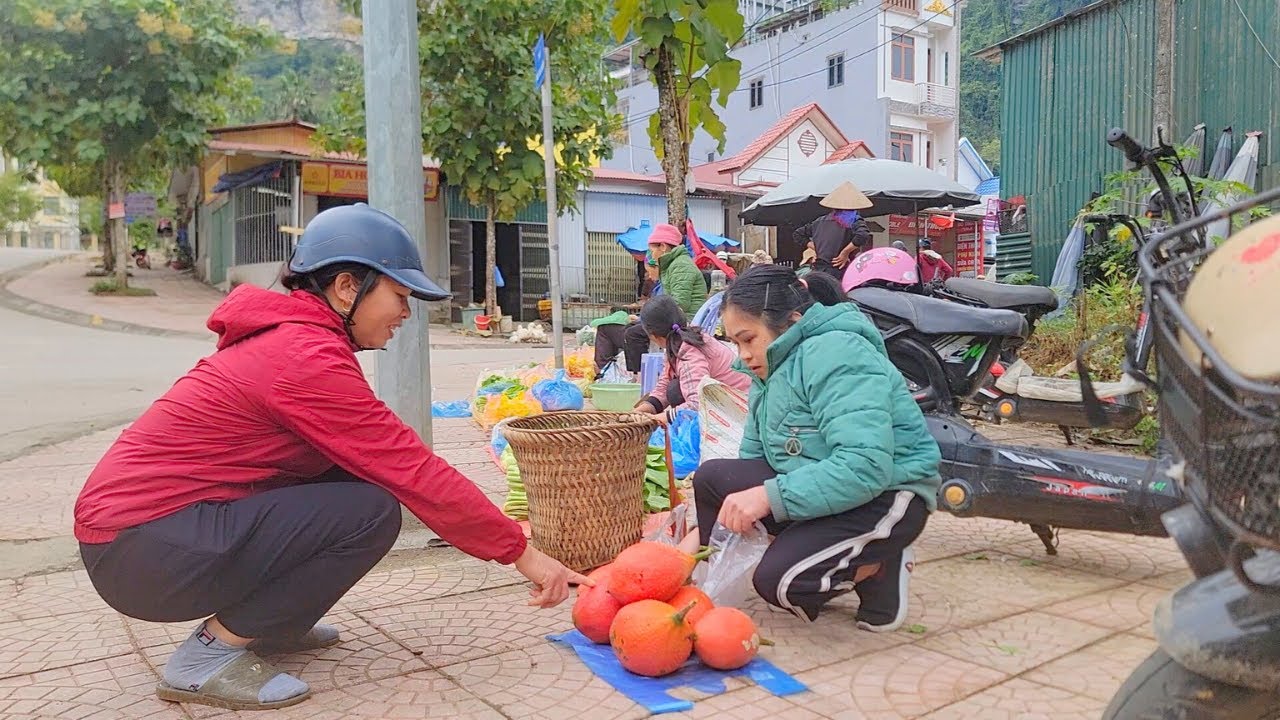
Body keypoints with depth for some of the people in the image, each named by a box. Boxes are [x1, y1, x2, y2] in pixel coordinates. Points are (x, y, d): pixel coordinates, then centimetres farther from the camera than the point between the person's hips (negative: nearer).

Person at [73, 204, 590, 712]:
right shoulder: (307, 358, -21)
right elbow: (415, 474, -20)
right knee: (369, 511, -18)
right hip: (141, 552, -9)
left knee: (358, 478, 2)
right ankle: (212, 652, -7)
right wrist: (520, 551, -12)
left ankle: (264, 625, 10)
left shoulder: (289, 336, 9)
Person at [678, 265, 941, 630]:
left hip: (886, 494, -8)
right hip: (816, 486, 9)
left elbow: (866, 465, -32)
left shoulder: (835, 354, -20)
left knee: (778, 579, -26)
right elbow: (752, 458, 9)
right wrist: (703, 532, 0)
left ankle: (878, 566, -1)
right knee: (712, 477, -7)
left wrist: (768, 497, -31)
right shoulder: (771, 372, 10)